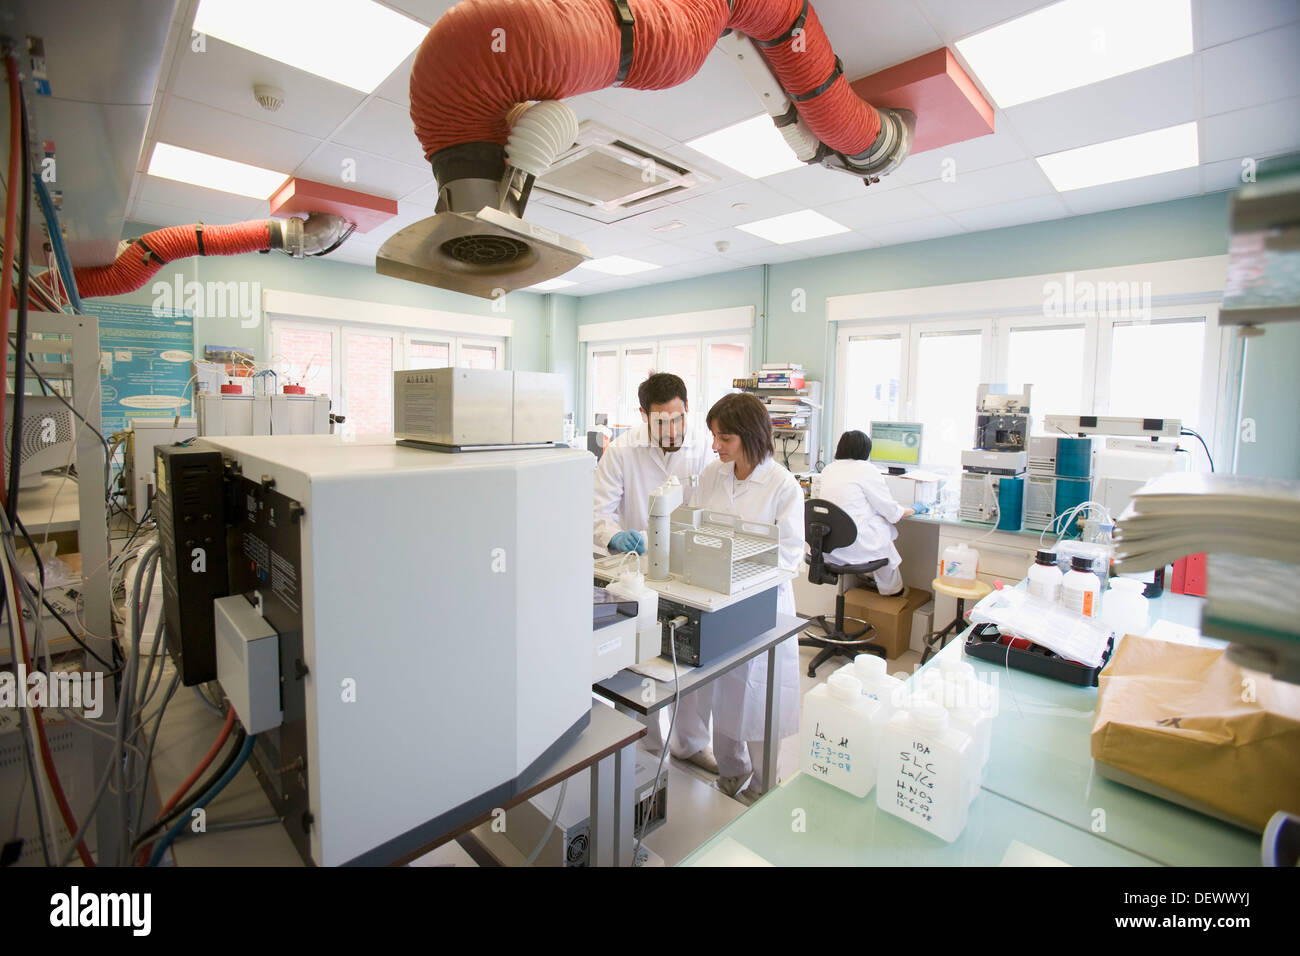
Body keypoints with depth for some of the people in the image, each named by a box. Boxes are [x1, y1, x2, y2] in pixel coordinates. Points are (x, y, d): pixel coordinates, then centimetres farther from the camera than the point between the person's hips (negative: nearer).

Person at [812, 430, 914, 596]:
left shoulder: (827, 469, 8)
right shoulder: (866, 469, -10)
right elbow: (891, 511, -3)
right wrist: (912, 510, 17)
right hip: (854, 547, -6)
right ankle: (891, 588, 34)